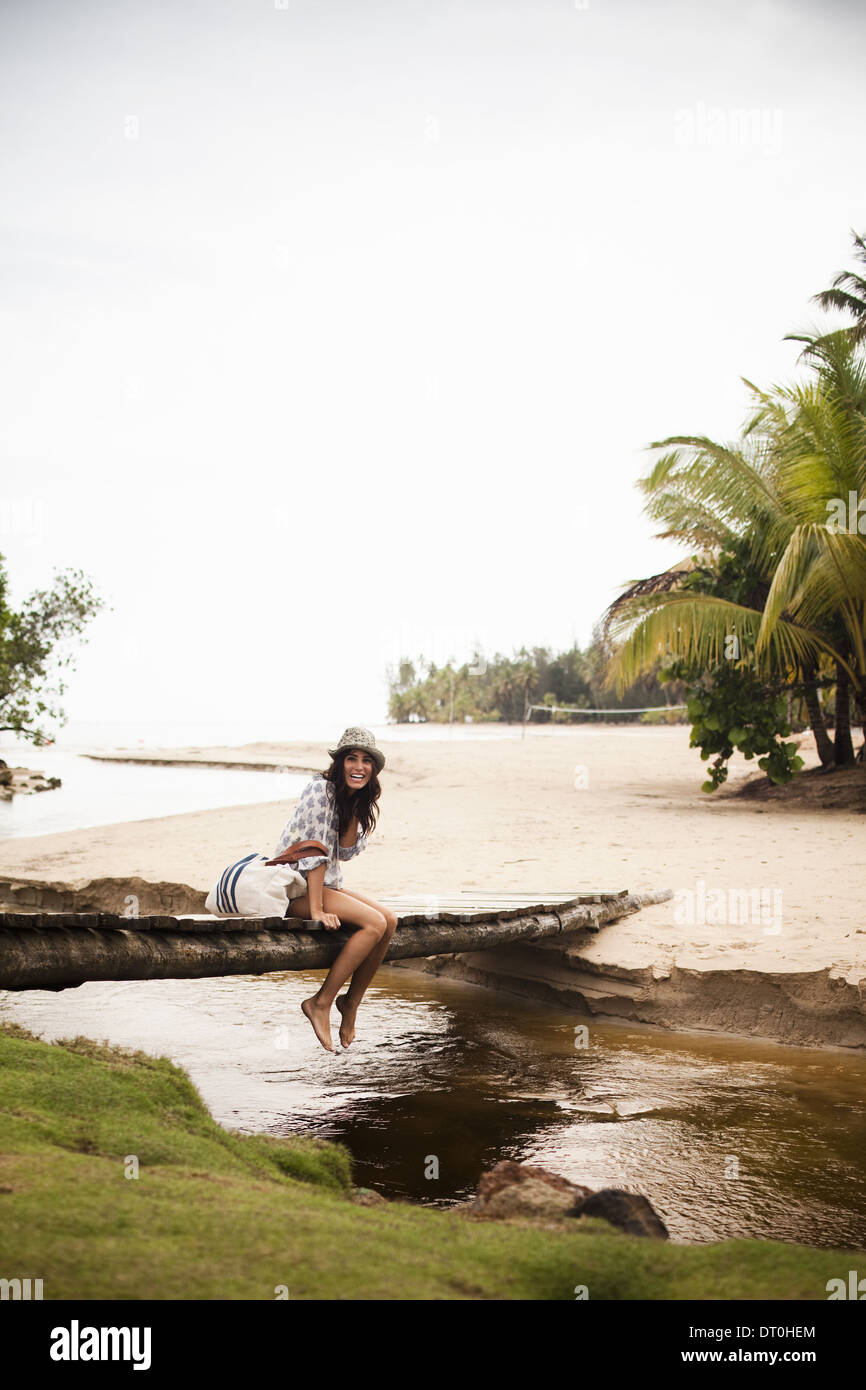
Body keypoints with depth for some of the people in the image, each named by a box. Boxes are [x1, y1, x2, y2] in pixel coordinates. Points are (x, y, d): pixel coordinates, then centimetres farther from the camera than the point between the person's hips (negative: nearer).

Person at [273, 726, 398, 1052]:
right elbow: (314, 851, -21)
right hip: (294, 887, -8)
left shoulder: (360, 799, 9)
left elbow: (346, 852, 3)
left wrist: (355, 808, -10)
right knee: (374, 924, -22)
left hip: (326, 883, 8)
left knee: (389, 920, -9)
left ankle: (352, 1001, 3)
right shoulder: (321, 789, -17)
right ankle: (320, 1003, -15)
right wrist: (317, 911, -24)